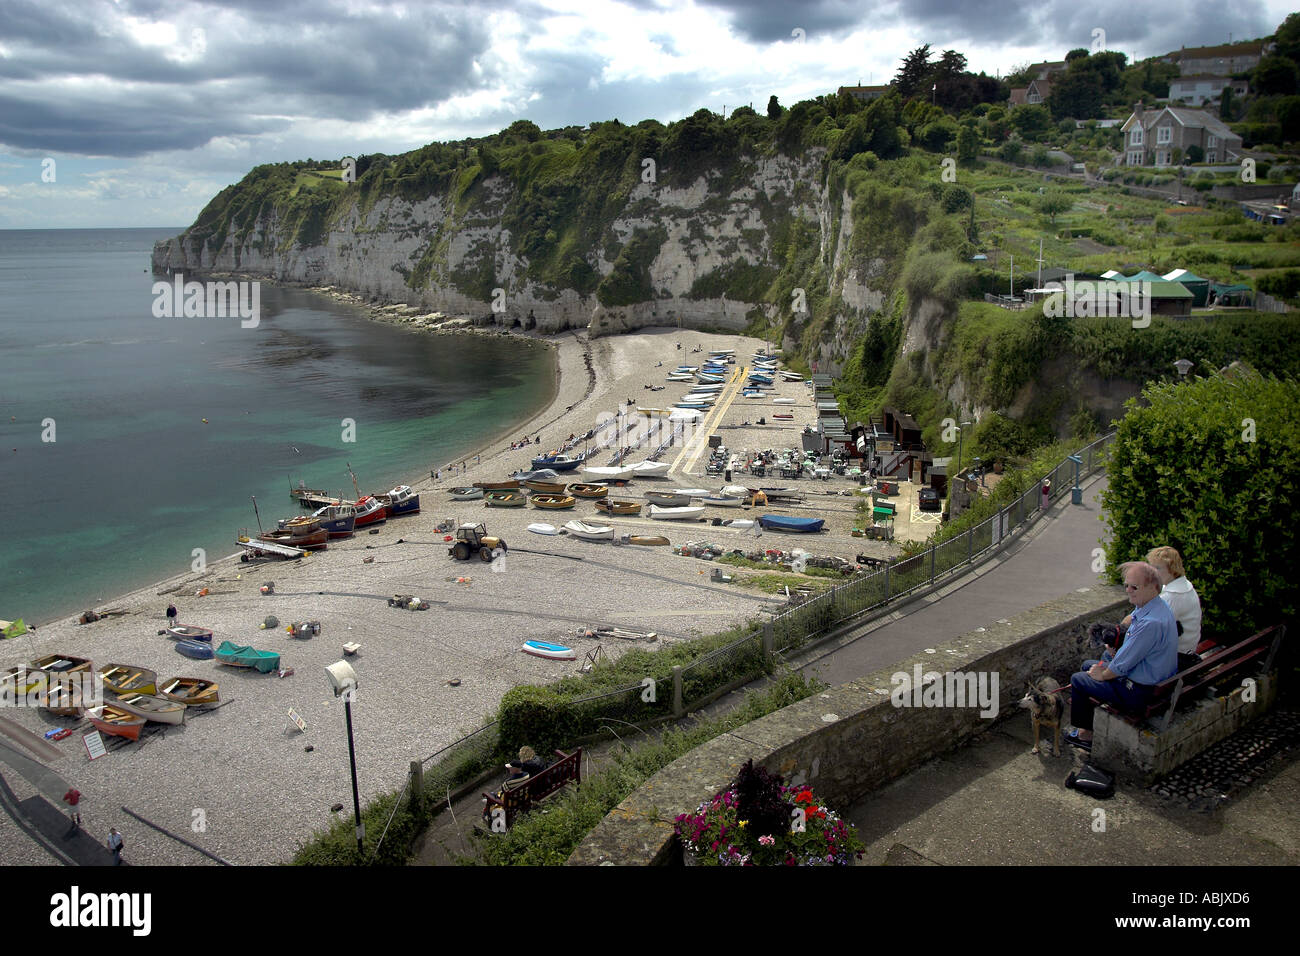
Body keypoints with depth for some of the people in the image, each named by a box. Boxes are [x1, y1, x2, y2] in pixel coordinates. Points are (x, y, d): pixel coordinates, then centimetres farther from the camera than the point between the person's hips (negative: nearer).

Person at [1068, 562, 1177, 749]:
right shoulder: (1151, 606, -1)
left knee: (1078, 679, 4)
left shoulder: (1151, 622, -34)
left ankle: (1086, 733, 21)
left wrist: (1103, 674, -6)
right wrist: (1109, 665, 8)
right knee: (1087, 665, 24)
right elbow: (1129, 650, 14)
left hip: (1140, 691, -10)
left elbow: (1122, 665, -25)